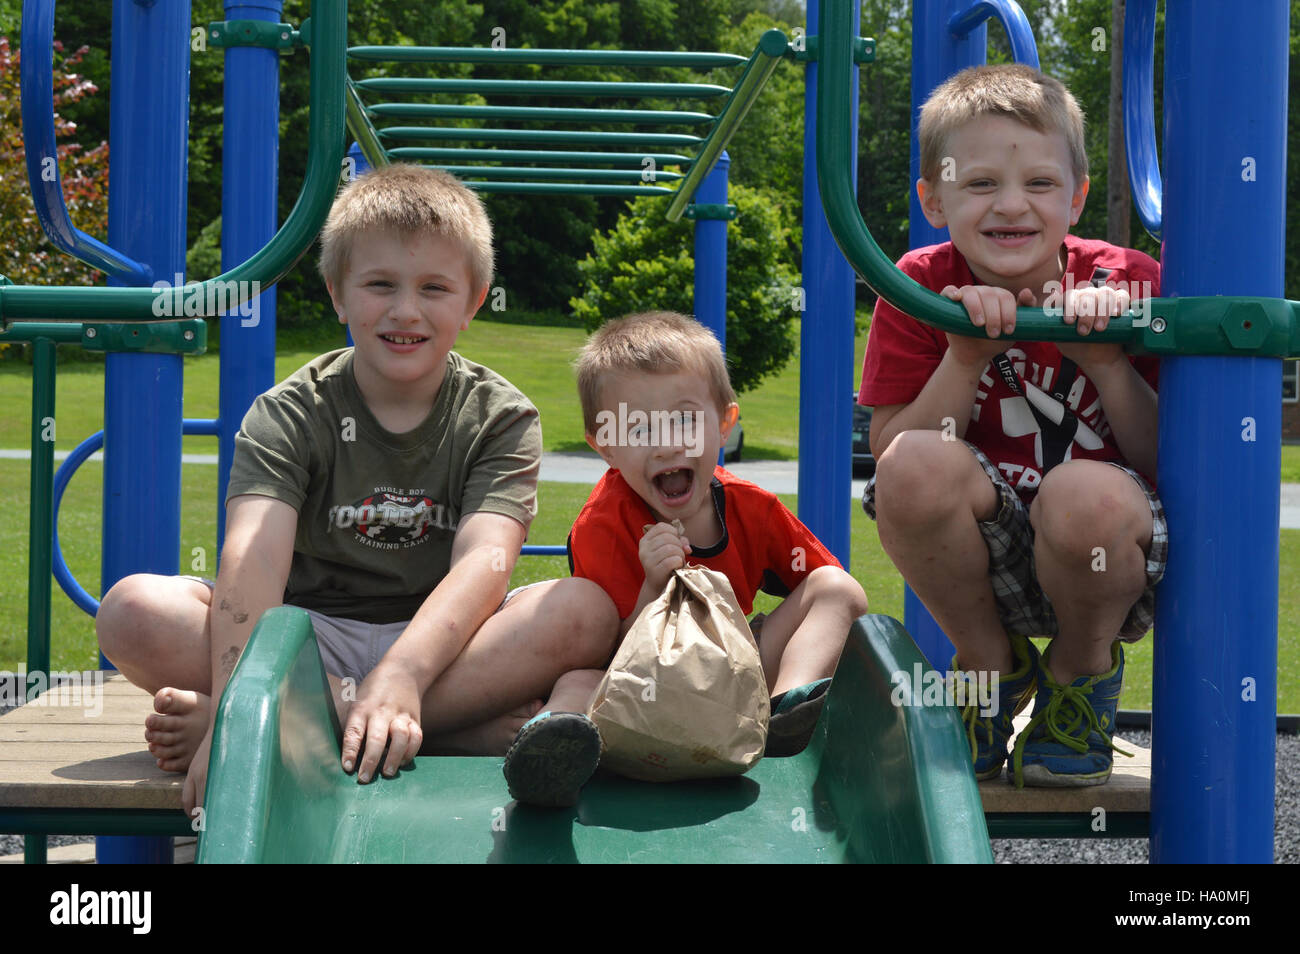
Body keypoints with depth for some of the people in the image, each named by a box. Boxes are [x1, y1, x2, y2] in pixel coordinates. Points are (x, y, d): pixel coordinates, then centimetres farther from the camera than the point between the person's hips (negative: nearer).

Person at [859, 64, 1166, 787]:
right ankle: (991, 669, -1)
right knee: (918, 465, -31)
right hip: (981, 562, 1)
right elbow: (890, 459, -8)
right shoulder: (922, 289, -3)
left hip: (1102, 564, -1)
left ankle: (1083, 672, 0)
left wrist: (1109, 365, -20)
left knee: (1087, 495, -36)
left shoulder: (1126, 282, -5)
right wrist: (964, 360, -21)